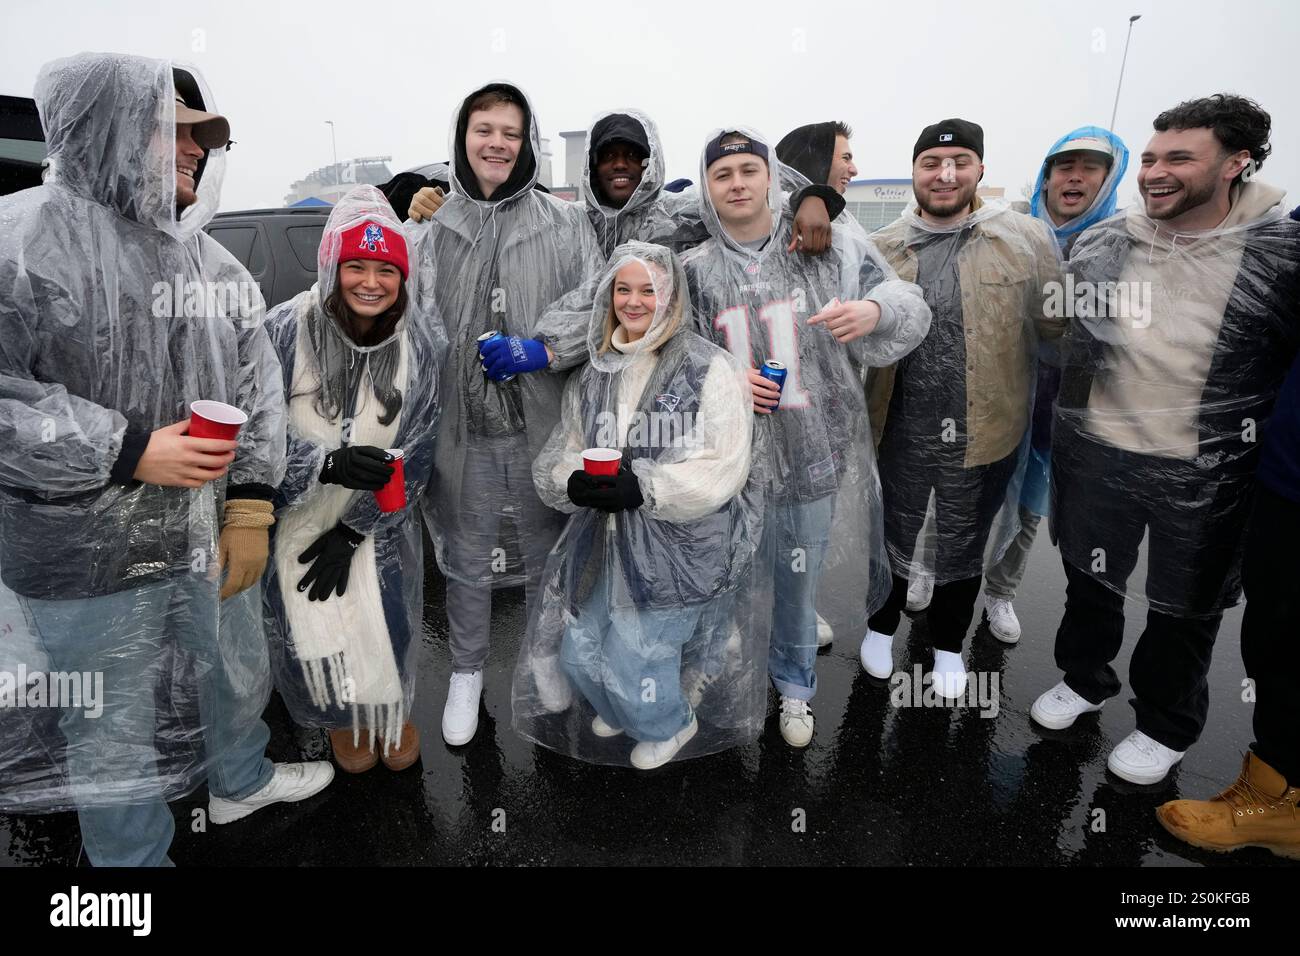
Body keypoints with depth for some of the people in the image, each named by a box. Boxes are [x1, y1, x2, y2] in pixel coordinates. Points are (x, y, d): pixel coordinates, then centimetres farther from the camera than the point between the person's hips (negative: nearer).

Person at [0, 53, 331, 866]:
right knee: (116, 731, 12)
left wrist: (250, 503, -2)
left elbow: (258, 383, 5)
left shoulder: (214, 261, 6)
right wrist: (127, 454, -22)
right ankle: (133, 857, 38)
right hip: (92, 556, -6)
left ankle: (242, 780, 54)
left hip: (210, 535, 6)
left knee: (238, 672, 25)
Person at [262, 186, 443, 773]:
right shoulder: (285, 331, -18)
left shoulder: (423, 340, -12)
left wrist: (352, 532, -10)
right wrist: (328, 463, -32)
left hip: (380, 522, 1)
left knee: (388, 626, 8)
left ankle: (393, 710, 42)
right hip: (299, 513, -1)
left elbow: (416, 451, -8)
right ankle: (341, 717, 39)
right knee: (316, 629, 5)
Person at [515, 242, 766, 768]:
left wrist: (640, 488, -24)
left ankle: (669, 724, 36)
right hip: (604, 537, 6)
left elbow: (722, 469, -15)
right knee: (580, 652, 14)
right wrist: (573, 482, -12)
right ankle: (621, 708, 49)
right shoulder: (593, 373, 9)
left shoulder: (711, 369, -9)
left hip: (682, 542, -5)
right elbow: (561, 450, 11)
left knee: (635, 655, 0)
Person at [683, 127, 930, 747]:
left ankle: (794, 685, 37)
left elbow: (907, 304, -1)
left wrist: (876, 310, -25)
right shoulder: (695, 270, 5)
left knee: (799, 579, 12)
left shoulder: (825, 247, 0)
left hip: (814, 452, 0)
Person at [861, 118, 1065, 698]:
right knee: (892, 537, 19)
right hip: (899, 432, 1)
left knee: (964, 545, 18)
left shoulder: (1027, 239, -5)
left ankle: (948, 645, 42)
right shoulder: (881, 249, -1)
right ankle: (882, 626, 45)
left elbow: (1058, 324, -2)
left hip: (984, 433, 0)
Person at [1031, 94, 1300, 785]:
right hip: (1096, 455, 3)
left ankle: (1165, 726, 39)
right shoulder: (1099, 243, -2)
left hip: (1207, 474, -2)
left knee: (1186, 607, 15)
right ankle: (1084, 678, 46)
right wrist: (1059, 426, 11)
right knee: (1090, 579, 20)